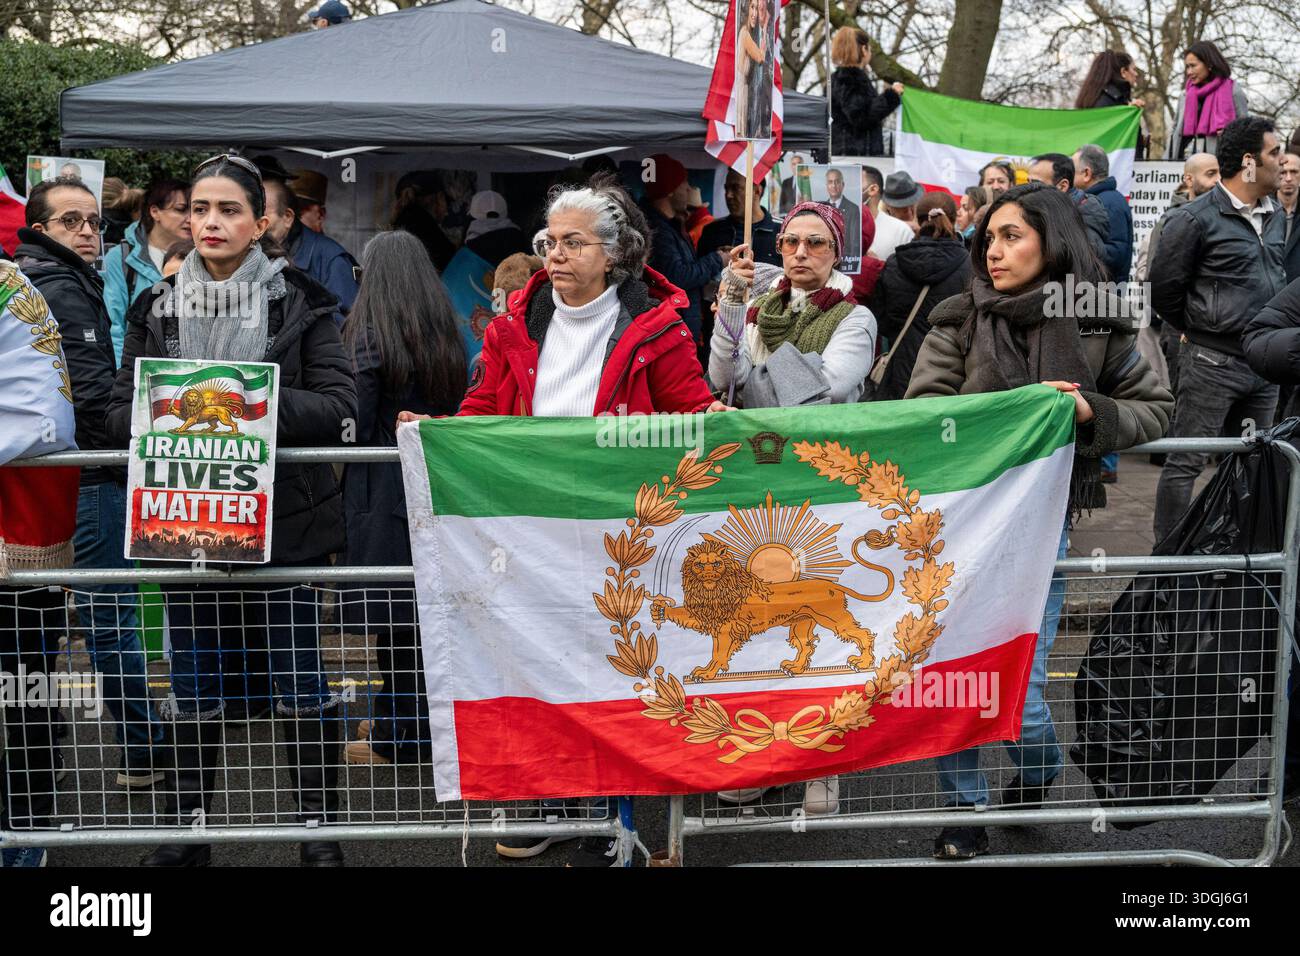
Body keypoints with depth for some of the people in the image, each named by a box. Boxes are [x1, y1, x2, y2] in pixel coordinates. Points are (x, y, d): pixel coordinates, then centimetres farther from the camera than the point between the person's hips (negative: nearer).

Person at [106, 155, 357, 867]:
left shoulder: (301, 302, -1)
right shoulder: (156, 308, 7)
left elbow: (337, 407, -9)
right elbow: (119, 414, 4)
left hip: (286, 520, -2)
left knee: (301, 680, 8)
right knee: (192, 687, 12)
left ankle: (320, 828, 23)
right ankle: (184, 831, 28)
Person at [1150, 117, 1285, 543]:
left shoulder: (1271, 215, 11)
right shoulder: (1195, 219, -11)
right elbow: (1163, 290, -6)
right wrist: (1202, 329, 6)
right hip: (1214, 363, -7)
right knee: (1186, 462, -3)